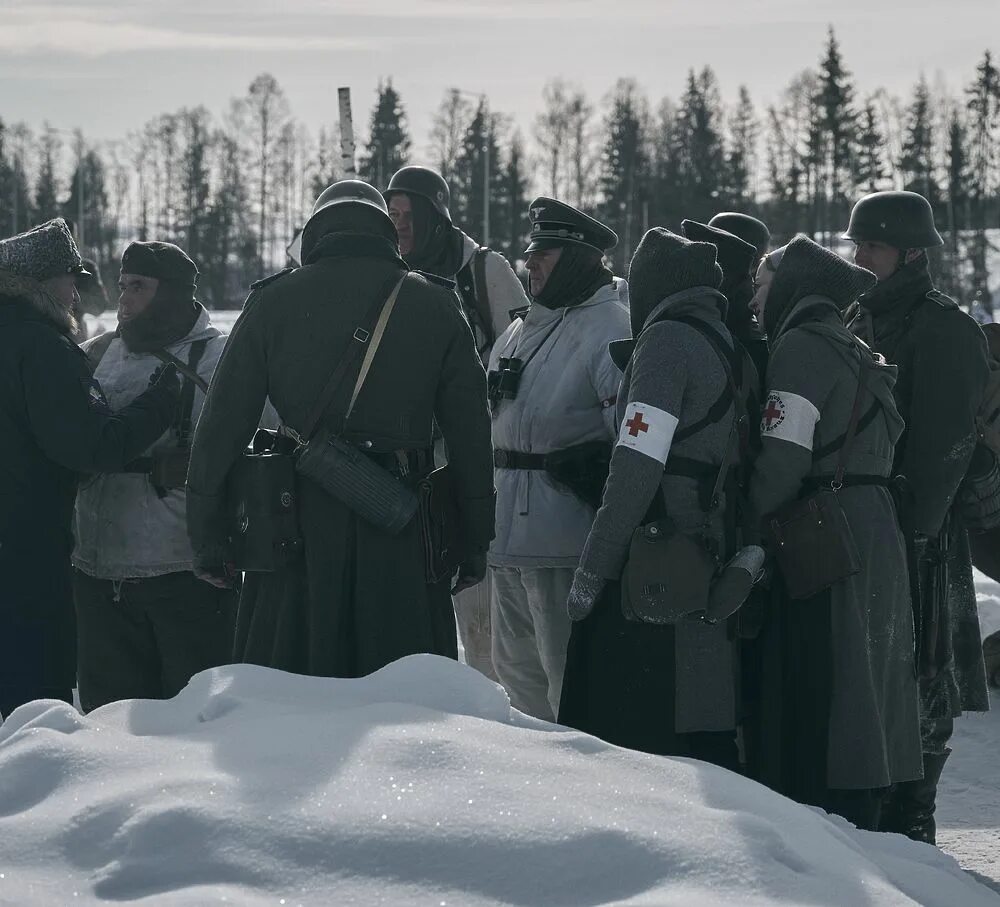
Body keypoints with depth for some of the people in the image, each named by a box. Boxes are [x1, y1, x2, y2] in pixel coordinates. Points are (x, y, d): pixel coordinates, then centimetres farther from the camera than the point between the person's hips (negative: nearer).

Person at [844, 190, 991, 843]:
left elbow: (945, 444, -15)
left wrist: (912, 527, -21)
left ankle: (908, 820, 1)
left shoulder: (945, 329, -8)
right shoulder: (859, 321, 15)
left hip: (917, 528, -7)